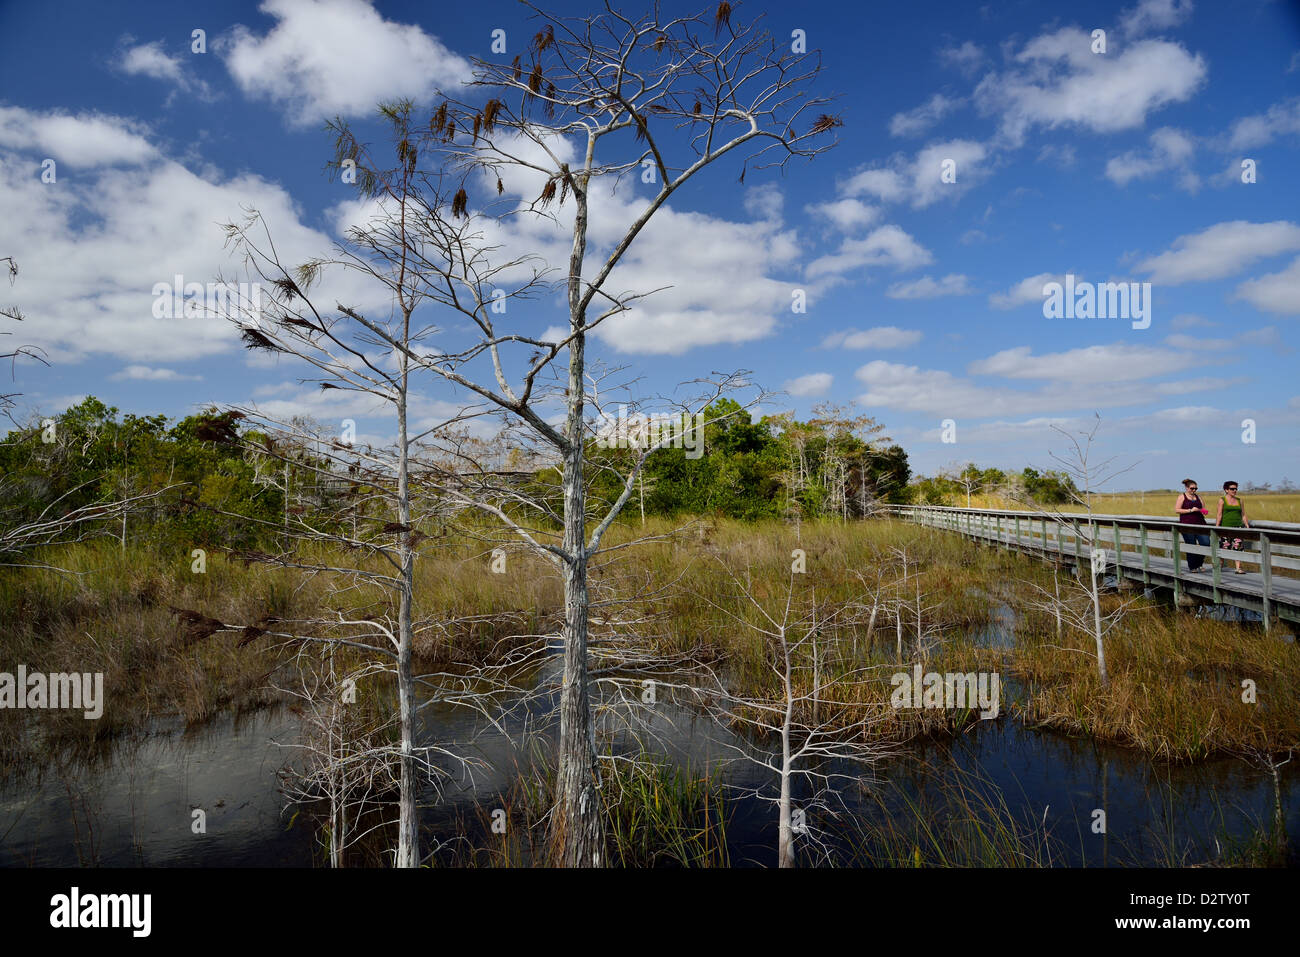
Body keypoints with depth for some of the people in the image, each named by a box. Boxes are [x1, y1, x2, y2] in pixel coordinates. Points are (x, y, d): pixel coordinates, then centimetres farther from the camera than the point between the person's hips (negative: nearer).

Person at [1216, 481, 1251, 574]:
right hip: (1225, 527, -3)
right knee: (1224, 547, -1)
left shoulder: (1240, 501, 14)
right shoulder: (1222, 500, 3)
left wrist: (1247, 526, 6)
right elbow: (1219, 515, 0)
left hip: (1238, 526, 3)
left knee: (1238, 547, -8)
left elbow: (1243, 515, 15)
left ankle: (1238, 568, -10)